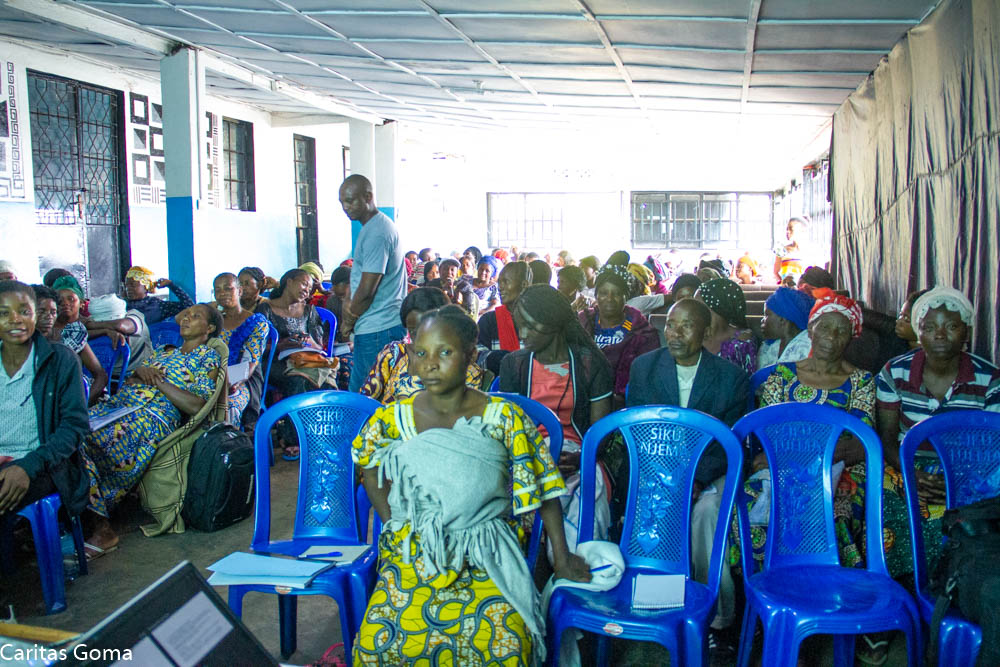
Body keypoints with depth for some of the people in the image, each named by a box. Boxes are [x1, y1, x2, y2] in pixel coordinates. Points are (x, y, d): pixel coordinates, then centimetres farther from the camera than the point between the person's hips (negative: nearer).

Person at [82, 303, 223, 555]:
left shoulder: (208, 357, 11)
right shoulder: (163, 352, 32)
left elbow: (196, 405, -3)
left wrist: (158, 381, -3)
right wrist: (140, 372, 6)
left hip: (154, 415, -7)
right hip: (118, 404, 7)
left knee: (98, 438, -32)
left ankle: (101, 526, -22)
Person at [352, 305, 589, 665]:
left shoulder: (504, 418, -8)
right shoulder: (393, 419, -2)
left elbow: (543, 487, -1)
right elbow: (372, 472, 15)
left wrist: (562, 557, 0)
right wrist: (395, 526, 4)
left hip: (486, 555, -1)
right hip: (413, 552, 2)